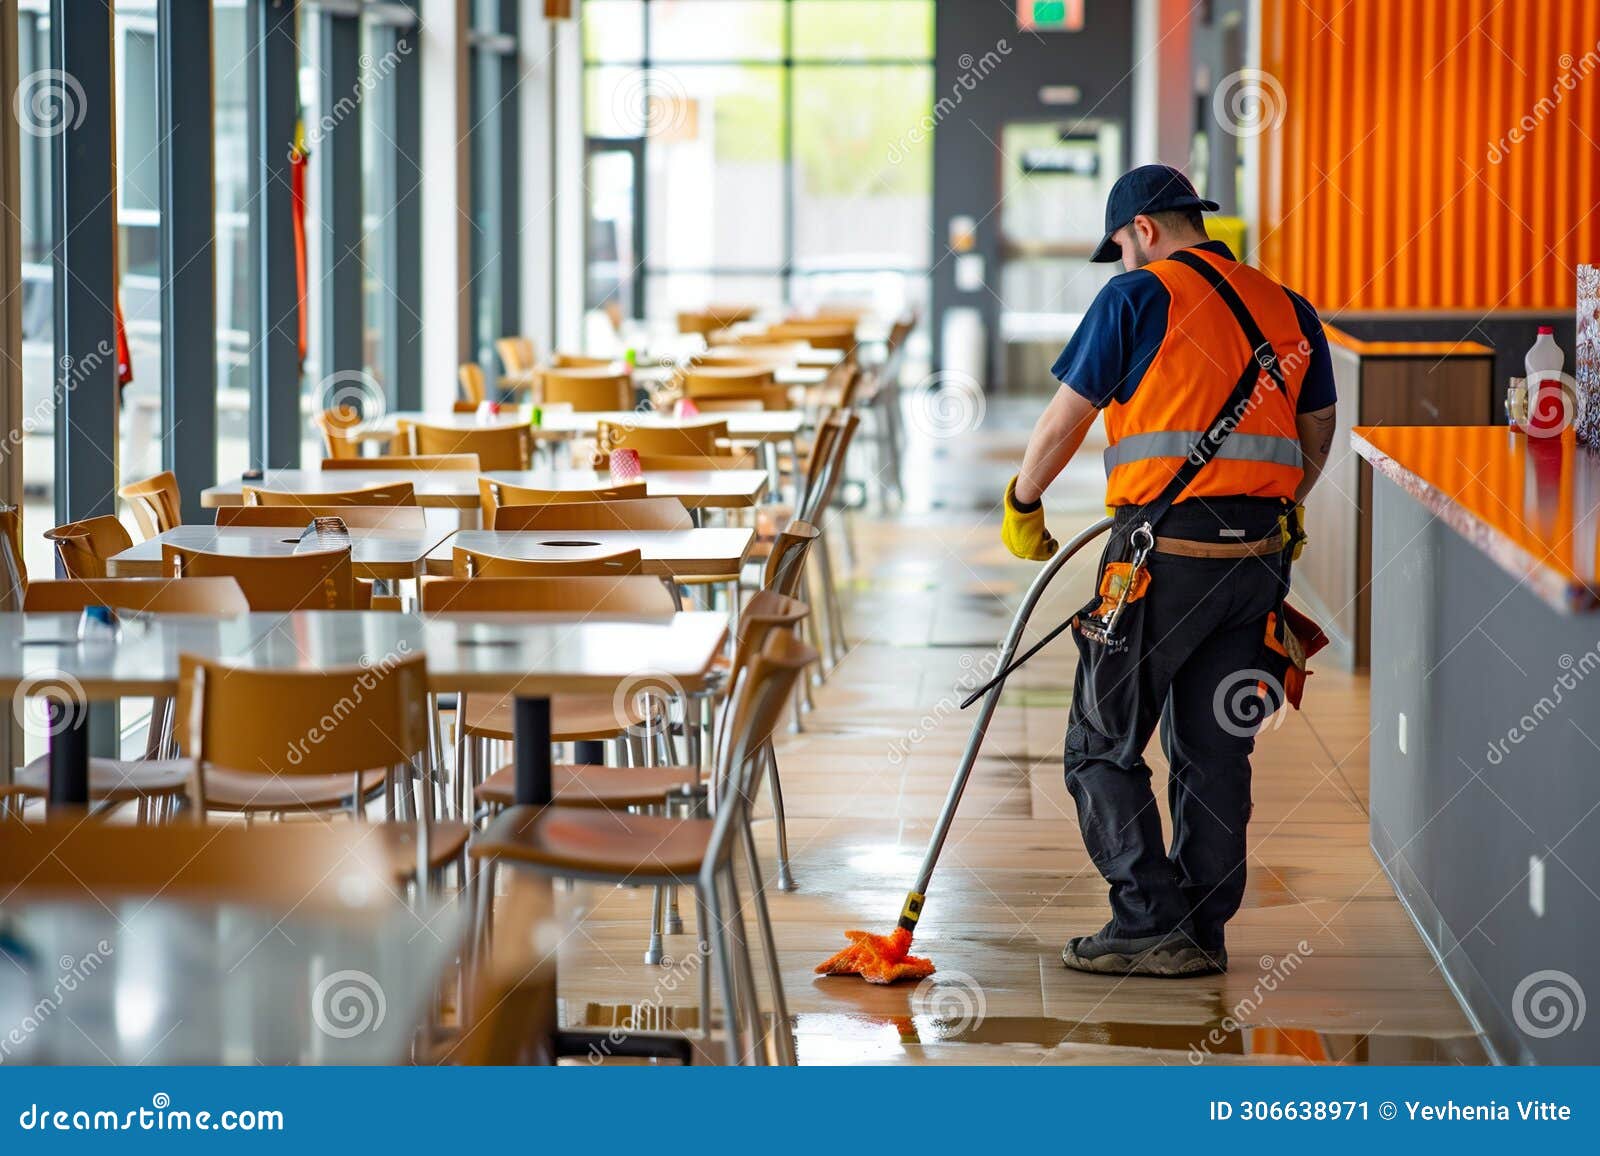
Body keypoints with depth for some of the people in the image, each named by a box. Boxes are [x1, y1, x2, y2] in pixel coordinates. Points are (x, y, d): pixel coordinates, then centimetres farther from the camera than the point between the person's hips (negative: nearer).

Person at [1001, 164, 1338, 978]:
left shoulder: (1138, 297, -3)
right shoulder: (1288, 311, 14)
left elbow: (1065, 420, -2)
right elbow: (1317, 435, 22)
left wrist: (1022, 504, 13)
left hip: (1164, 552, -6)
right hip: (1257, 558, 6)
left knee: (1103, 745, 3)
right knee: (1214, 750, 12)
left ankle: (1150, 924, -3)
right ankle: (1203, 929, 14)